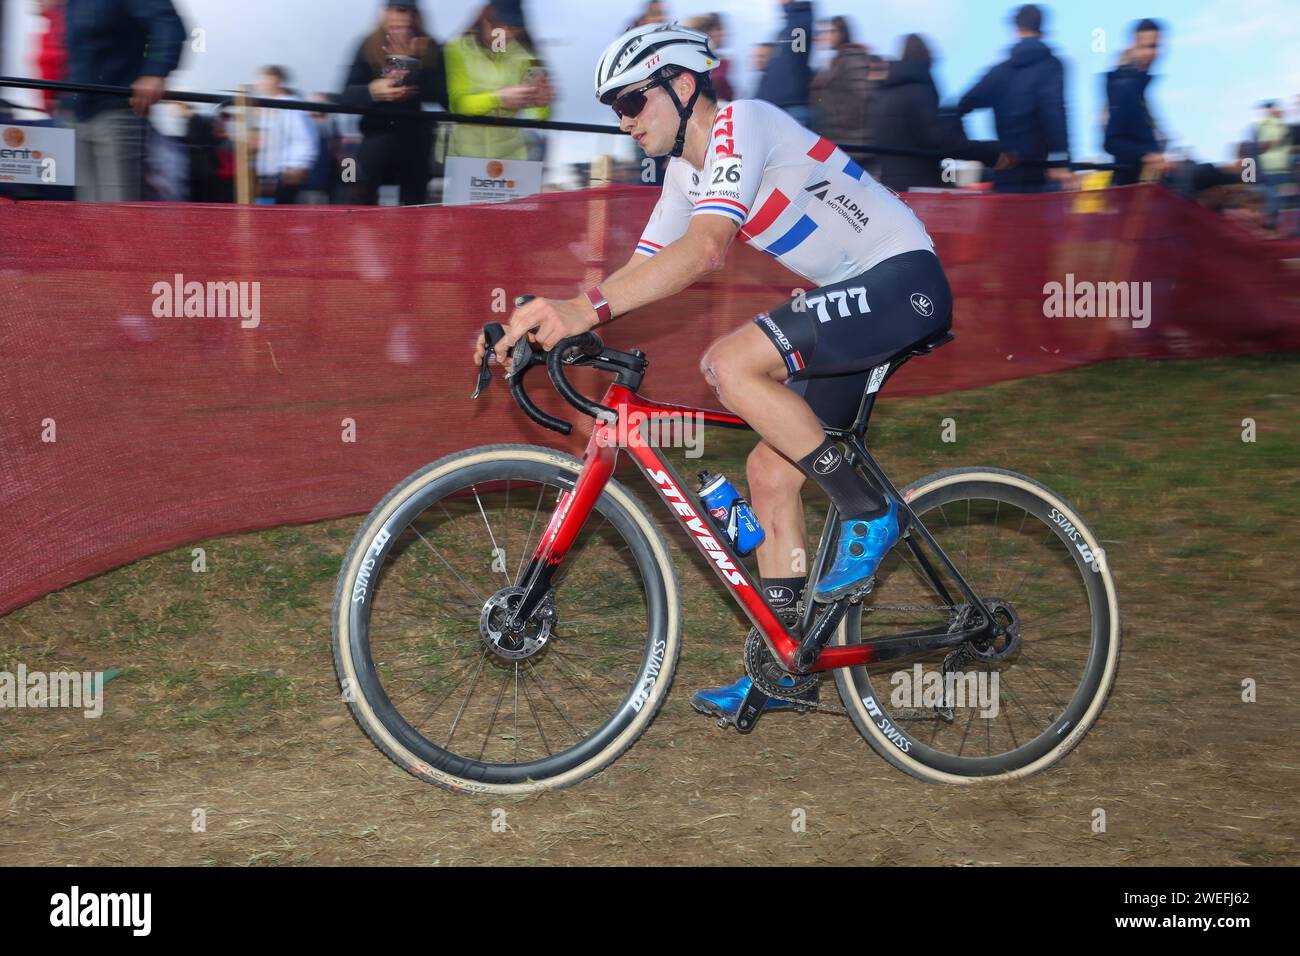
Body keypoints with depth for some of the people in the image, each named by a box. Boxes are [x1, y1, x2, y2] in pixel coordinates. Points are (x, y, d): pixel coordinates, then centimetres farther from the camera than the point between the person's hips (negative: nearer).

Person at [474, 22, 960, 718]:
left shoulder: (741, 123, -16)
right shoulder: (686, 172, 13)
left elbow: (704, 248, -32)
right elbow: (642, 274, 11)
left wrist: (587, 307, -40)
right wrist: (545, 320, -3)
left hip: (904, 277, -10)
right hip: (853, 296, 10)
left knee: (731, 365, -26)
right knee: (769, 470, 5)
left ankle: (867, 511, -13)